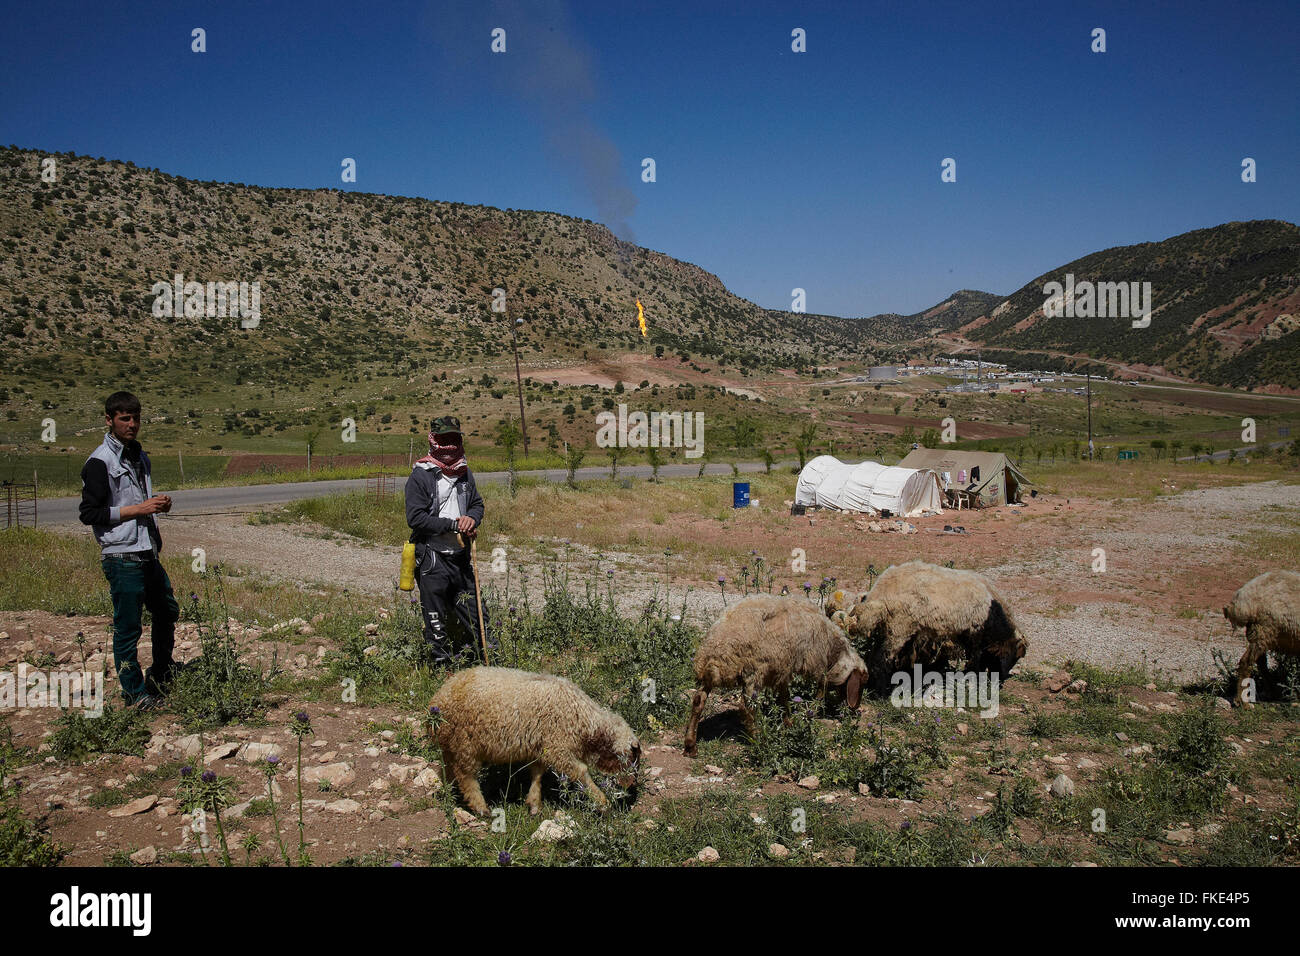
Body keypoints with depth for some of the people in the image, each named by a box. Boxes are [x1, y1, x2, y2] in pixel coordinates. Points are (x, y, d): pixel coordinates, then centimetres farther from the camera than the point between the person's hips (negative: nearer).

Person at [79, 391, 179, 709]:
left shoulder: (139, 456, 15)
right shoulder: (100, 462, -10)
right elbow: (89, 513, -14)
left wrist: (159, 505, 6)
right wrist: (138, 509, -17)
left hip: (148, 553, 9)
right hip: (121, 557, -9)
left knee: (167, 612, 18)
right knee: (127, 627, -2)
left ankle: (160, 678, 35)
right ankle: (135, 695, 9)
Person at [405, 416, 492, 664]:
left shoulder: (465, 473, 11)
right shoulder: (420, 476, -7)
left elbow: (478, 503, 20)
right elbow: (415, 518, -14)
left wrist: (472, 518, -4)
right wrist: (454, 524, -15)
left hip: (460, 555, 5)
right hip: (432, 557, -5)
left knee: (473, 612, 12)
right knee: (435, 618, 2)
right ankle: (443, 662, 11)